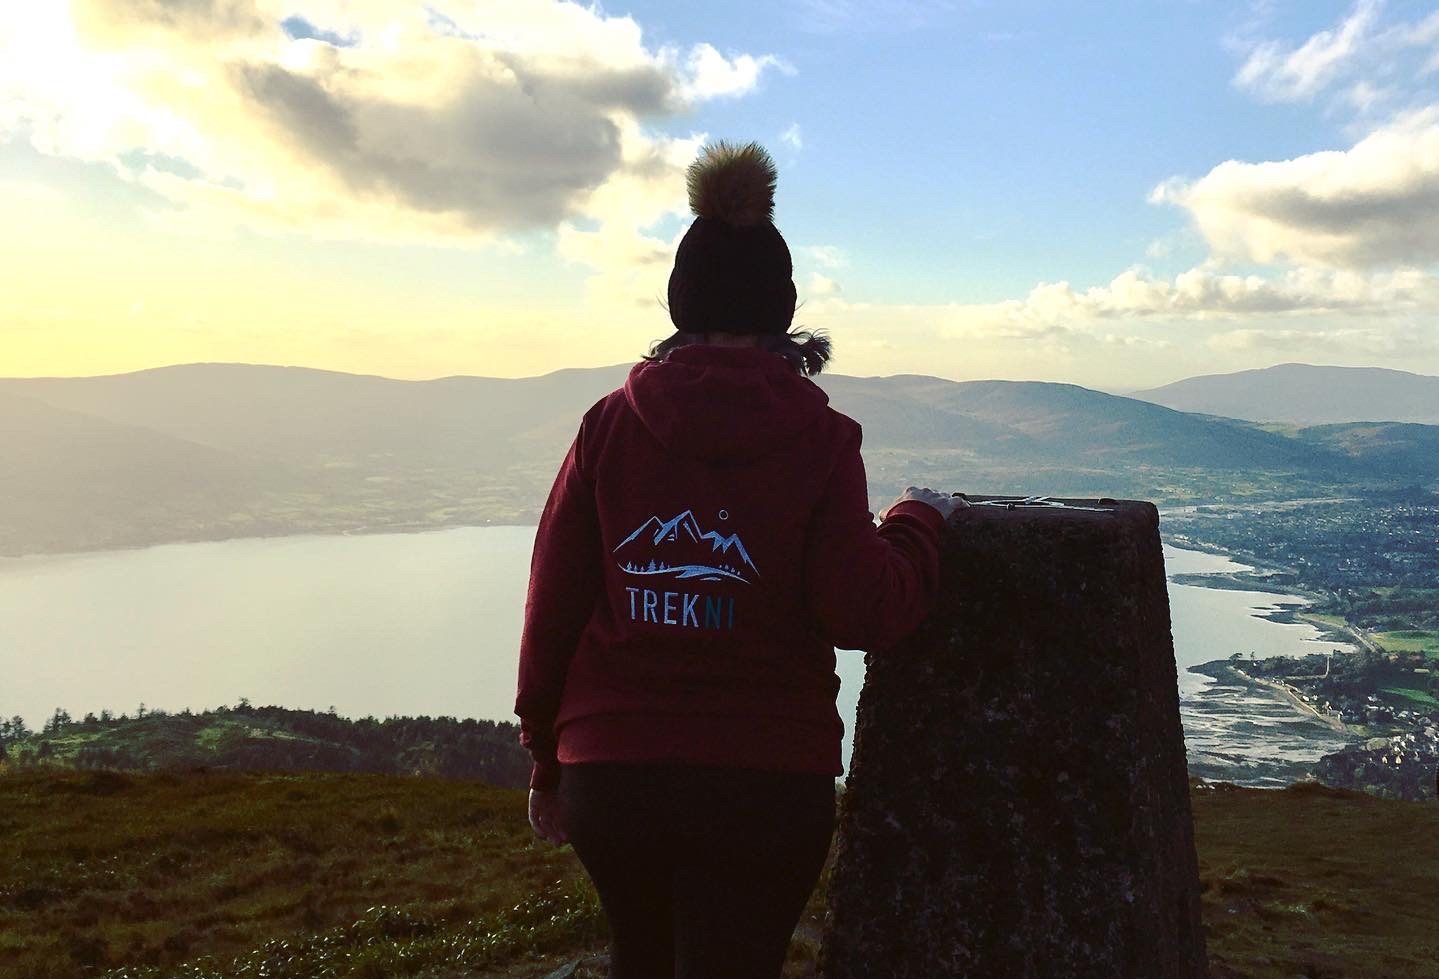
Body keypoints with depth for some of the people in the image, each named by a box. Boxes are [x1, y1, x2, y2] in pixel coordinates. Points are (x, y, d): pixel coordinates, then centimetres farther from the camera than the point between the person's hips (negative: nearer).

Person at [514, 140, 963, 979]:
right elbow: (863, 612, -12)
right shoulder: (817, 437, -7)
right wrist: (918, 524, 7)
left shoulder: (609, 425, -1)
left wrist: (548, 761, 12)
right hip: (768, 781, -3)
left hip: (609, 767, 3)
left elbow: (552, 606, 0)